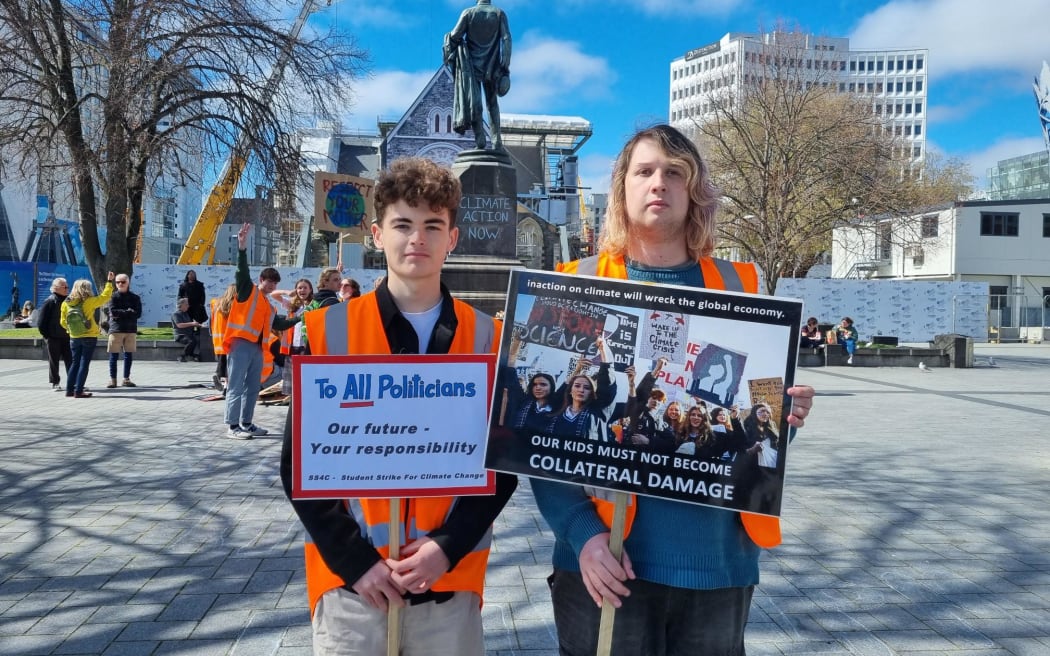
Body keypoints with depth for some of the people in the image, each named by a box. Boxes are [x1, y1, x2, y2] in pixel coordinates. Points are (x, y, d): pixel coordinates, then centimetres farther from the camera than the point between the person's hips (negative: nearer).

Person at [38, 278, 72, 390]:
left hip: (66, 336, 5)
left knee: (70, 360, 6)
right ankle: (55, 383, 12)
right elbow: (42, 321, -11)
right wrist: (46, 335, -11)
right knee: (54, 361, 5)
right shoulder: (50, 301, -10)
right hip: (54, 337, -5)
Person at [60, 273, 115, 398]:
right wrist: (109, 282, 7)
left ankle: (69, 389, 15)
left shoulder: (65, 303, -1)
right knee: (84, 364, 1)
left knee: (75, 363, 15)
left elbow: (63, 322, 5)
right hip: (89, 337, -4)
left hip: (74, 338, 4)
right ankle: (78, 391, -2)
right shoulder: (88, 302, -13)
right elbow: (105, 296, -2)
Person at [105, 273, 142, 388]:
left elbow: (138, 314, -2)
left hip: (131, 330, 2)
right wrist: (128, 312, -9)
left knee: (129, 355, 4)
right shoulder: (113, 296, 3)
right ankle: (113, 379, 7)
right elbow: (113, 312, -11)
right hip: (116, 329, -2)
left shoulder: (135, 297, 8)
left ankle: (126, 379, 14)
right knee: (114, 355, 0)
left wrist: (120, 313, -8)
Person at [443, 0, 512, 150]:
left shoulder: (468, 12, 0)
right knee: (492, 103, 13)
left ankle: (480, 140, -17)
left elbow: (455, 36, -6)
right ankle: (496, 140, 3)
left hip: (472, 64, -2)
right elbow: (507, 39, -7)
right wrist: (505, 65, -8)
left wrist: (448, 50, 14)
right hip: (492, 65, 2)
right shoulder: (499, 13, 3)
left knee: (474, 102, -4)